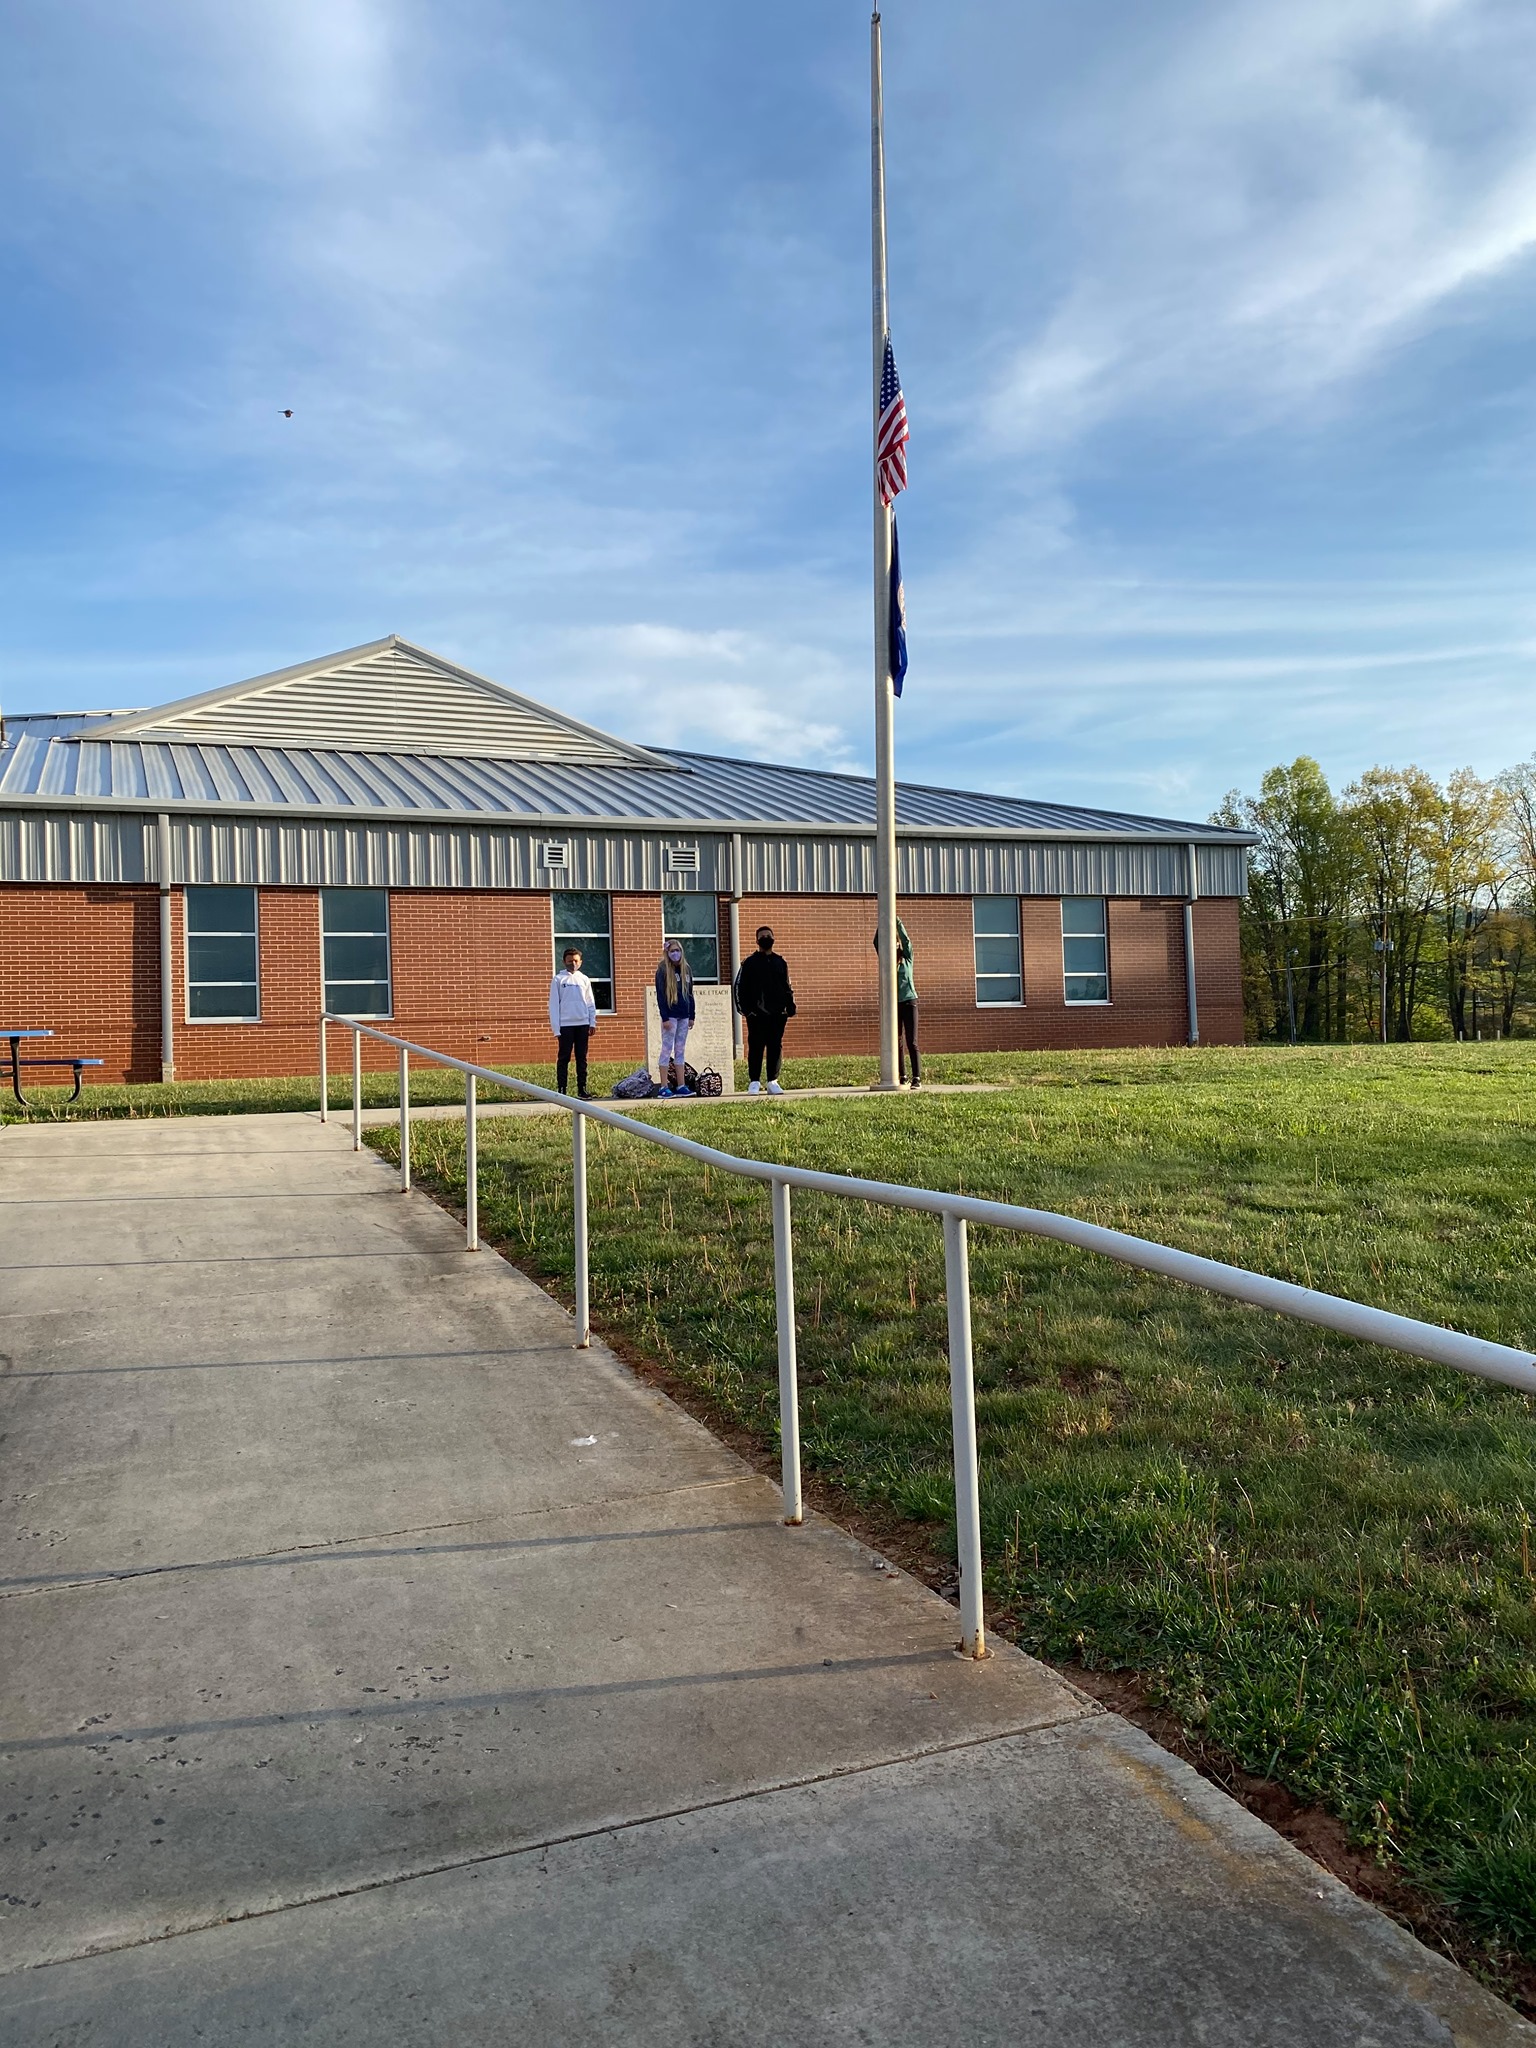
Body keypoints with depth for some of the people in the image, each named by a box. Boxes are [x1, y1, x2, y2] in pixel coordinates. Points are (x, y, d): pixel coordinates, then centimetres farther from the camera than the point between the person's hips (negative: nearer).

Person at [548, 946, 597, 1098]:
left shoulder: (584, 979, 10)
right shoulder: (558, 979, 1)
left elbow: (590, 1003, 12)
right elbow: (554, 1004, -2)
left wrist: (592, 1022, 4)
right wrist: (556, 1028, -8)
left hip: (582, 1024, 3)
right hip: (565, 1024, -3)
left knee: (582, 1058, 5)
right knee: (564, 1058, 0)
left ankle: (582, 1089, 9)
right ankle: (562, 1090, 2)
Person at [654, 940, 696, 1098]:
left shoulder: (686, 969, 11)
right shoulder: (663, 970, -5)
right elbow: (660, 995, -9)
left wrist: (692, 1015, 11)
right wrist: (664, 1017, -16)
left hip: (683, 1016, 6)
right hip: (670, 1016, -5)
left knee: (680, 1051, 8)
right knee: (667, 1049, -5)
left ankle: (681, 1085, 11)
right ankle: (664, 1087, -4)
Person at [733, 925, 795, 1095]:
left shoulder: (781, 962, 13)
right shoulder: (749, 962, 4)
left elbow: (787, 987, 16)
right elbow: (739, 987, 3)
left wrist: (790, 1006, 5)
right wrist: (744, 1009, -5)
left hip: (777, 1014, 3)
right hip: (756, 1015, -3)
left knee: (775, 1047, 3)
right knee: (756, 1047, -1)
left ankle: (772, 1082, 9)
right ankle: (754, 1082, 5)